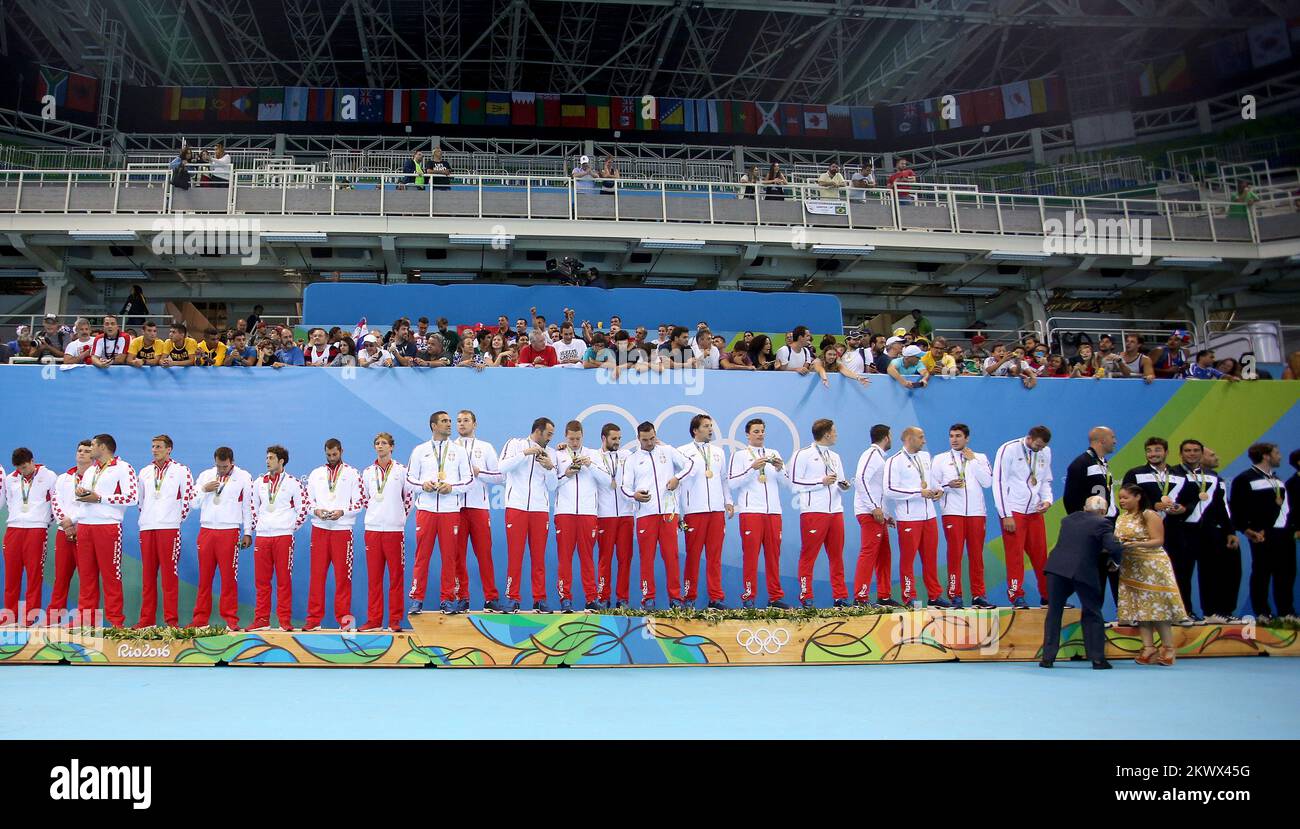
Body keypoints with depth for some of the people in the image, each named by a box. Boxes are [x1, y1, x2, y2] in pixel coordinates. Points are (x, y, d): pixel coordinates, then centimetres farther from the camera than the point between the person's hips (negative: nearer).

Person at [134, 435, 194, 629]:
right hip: (146, 528, 5)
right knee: (147, 574, 7)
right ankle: (147, 618, 12)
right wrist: (146, 515, 15)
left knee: (169, 573, -6)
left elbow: (188, 498, 0)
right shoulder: (145, 472, 15)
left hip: (169, 528, -5)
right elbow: (139, 498, 23)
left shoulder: (181, 471, 1)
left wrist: (178, 519, 2)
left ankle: (171, 619, -4)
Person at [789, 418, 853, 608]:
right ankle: (806, 597, 0)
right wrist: (821, 481, -12)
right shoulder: (802, 455, -3)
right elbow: (795, 484, -8)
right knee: (809, 555, -4)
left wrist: (844, 485, 2)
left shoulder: (835, 457, 20)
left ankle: (840, 596, 12)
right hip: (813, 512, -7)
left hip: (836, 511, 7)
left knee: (837, 555, 7)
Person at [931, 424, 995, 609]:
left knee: (977, 554, 1)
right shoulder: (940, 459, 12)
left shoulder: (980, 458, 14)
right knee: (955, 553, -5)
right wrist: (948, 486, -13)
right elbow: (933, 485, 5)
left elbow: (988, 482, 0)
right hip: (952, 512, -1)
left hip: (976, 512, 1)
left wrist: (973, 460, -1)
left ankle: (978, 595, 6)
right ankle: (955, 596, -1)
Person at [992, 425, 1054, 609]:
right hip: (1013, 512, -5)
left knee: (1041, 554, 6)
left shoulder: (1045, 452, 8)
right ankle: (1017, 597, 4)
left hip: (1035, 511, 5)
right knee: (1015, 555, -4)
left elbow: (1046, 481, 18)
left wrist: (1047, 500, -3)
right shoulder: (1008, 449, -9)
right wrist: (1006, 515, -12)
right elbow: (999, 483, -10)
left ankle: (1048, 596, 15)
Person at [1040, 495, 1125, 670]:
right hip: (1084, 572, -3)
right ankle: (1098, 658, 13)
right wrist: (1114, 563, 8)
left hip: (1057, 568, 3)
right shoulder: (1102, 523, 0)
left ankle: (1048, 657, 9)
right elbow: (1115, 547, -11)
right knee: (1092, 615, 13)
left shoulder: (1068, 519, 16)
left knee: (1054, 613, 11)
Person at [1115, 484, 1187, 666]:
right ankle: (1148, 648, 4)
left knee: (1157, 605, -5)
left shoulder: (1149, 515, -7)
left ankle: (1168, 647, 3)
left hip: (1152, 566, -6)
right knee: (1139, 606, 2)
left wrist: (1137, 544, -26)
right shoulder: (1121, 517, 12)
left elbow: (1158, 541, -13)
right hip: (1130, 568, 6)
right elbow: (1117, 540, 17)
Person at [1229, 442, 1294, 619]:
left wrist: (1293, 528, 12)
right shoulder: (1245, 479, -4)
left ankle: (1287, 612, 17)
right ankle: (1262, 614, 3)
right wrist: (1246, 530, -15)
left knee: (1286, 574, 9)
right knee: (1261, 573, -3)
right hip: (1263, 535, -7)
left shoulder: (1278, 480, 21)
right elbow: (1236, 508, -9)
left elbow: (1288, 505, 22)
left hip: (1285, 534, 7)